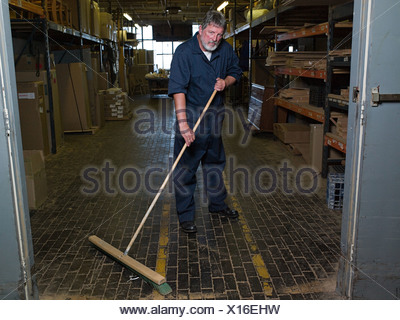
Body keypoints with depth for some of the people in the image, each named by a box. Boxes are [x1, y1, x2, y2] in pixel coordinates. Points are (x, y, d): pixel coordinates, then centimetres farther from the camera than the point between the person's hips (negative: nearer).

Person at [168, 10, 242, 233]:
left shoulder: (225, 49, 0)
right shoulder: (184, 52, -18)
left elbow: (236, 71, 17)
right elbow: (178, 88, -27)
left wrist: (226, 82, -7)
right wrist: (182, 122, -37)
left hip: (215, 116, 6)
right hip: (190, 116, -6)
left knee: (215, 162, 19)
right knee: (186, 168, -2)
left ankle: (217, 204, 37)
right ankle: (186, 216, 12)